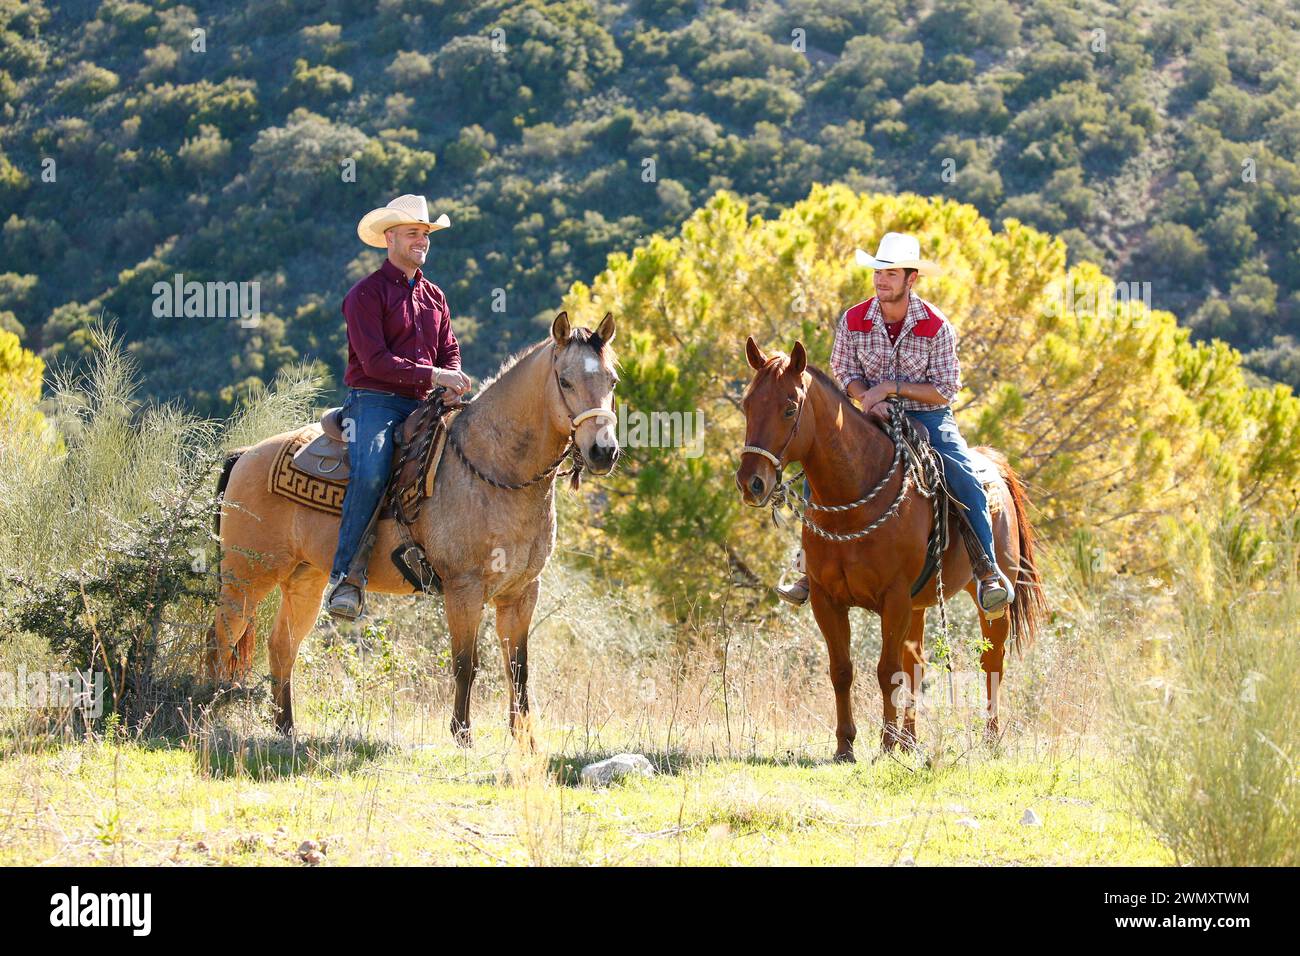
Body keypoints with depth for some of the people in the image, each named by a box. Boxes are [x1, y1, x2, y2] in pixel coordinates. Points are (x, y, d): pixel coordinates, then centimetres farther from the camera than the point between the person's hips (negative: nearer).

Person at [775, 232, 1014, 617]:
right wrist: (867, 396, -18)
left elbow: (946, 390, -11)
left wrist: (892, 387, -20)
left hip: (928, 417, -3)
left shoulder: (936, 326, -11)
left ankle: (988, 571, -20)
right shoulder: (853, 321, -4)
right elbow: (844, 372, 4)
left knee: (964, 479, -27)